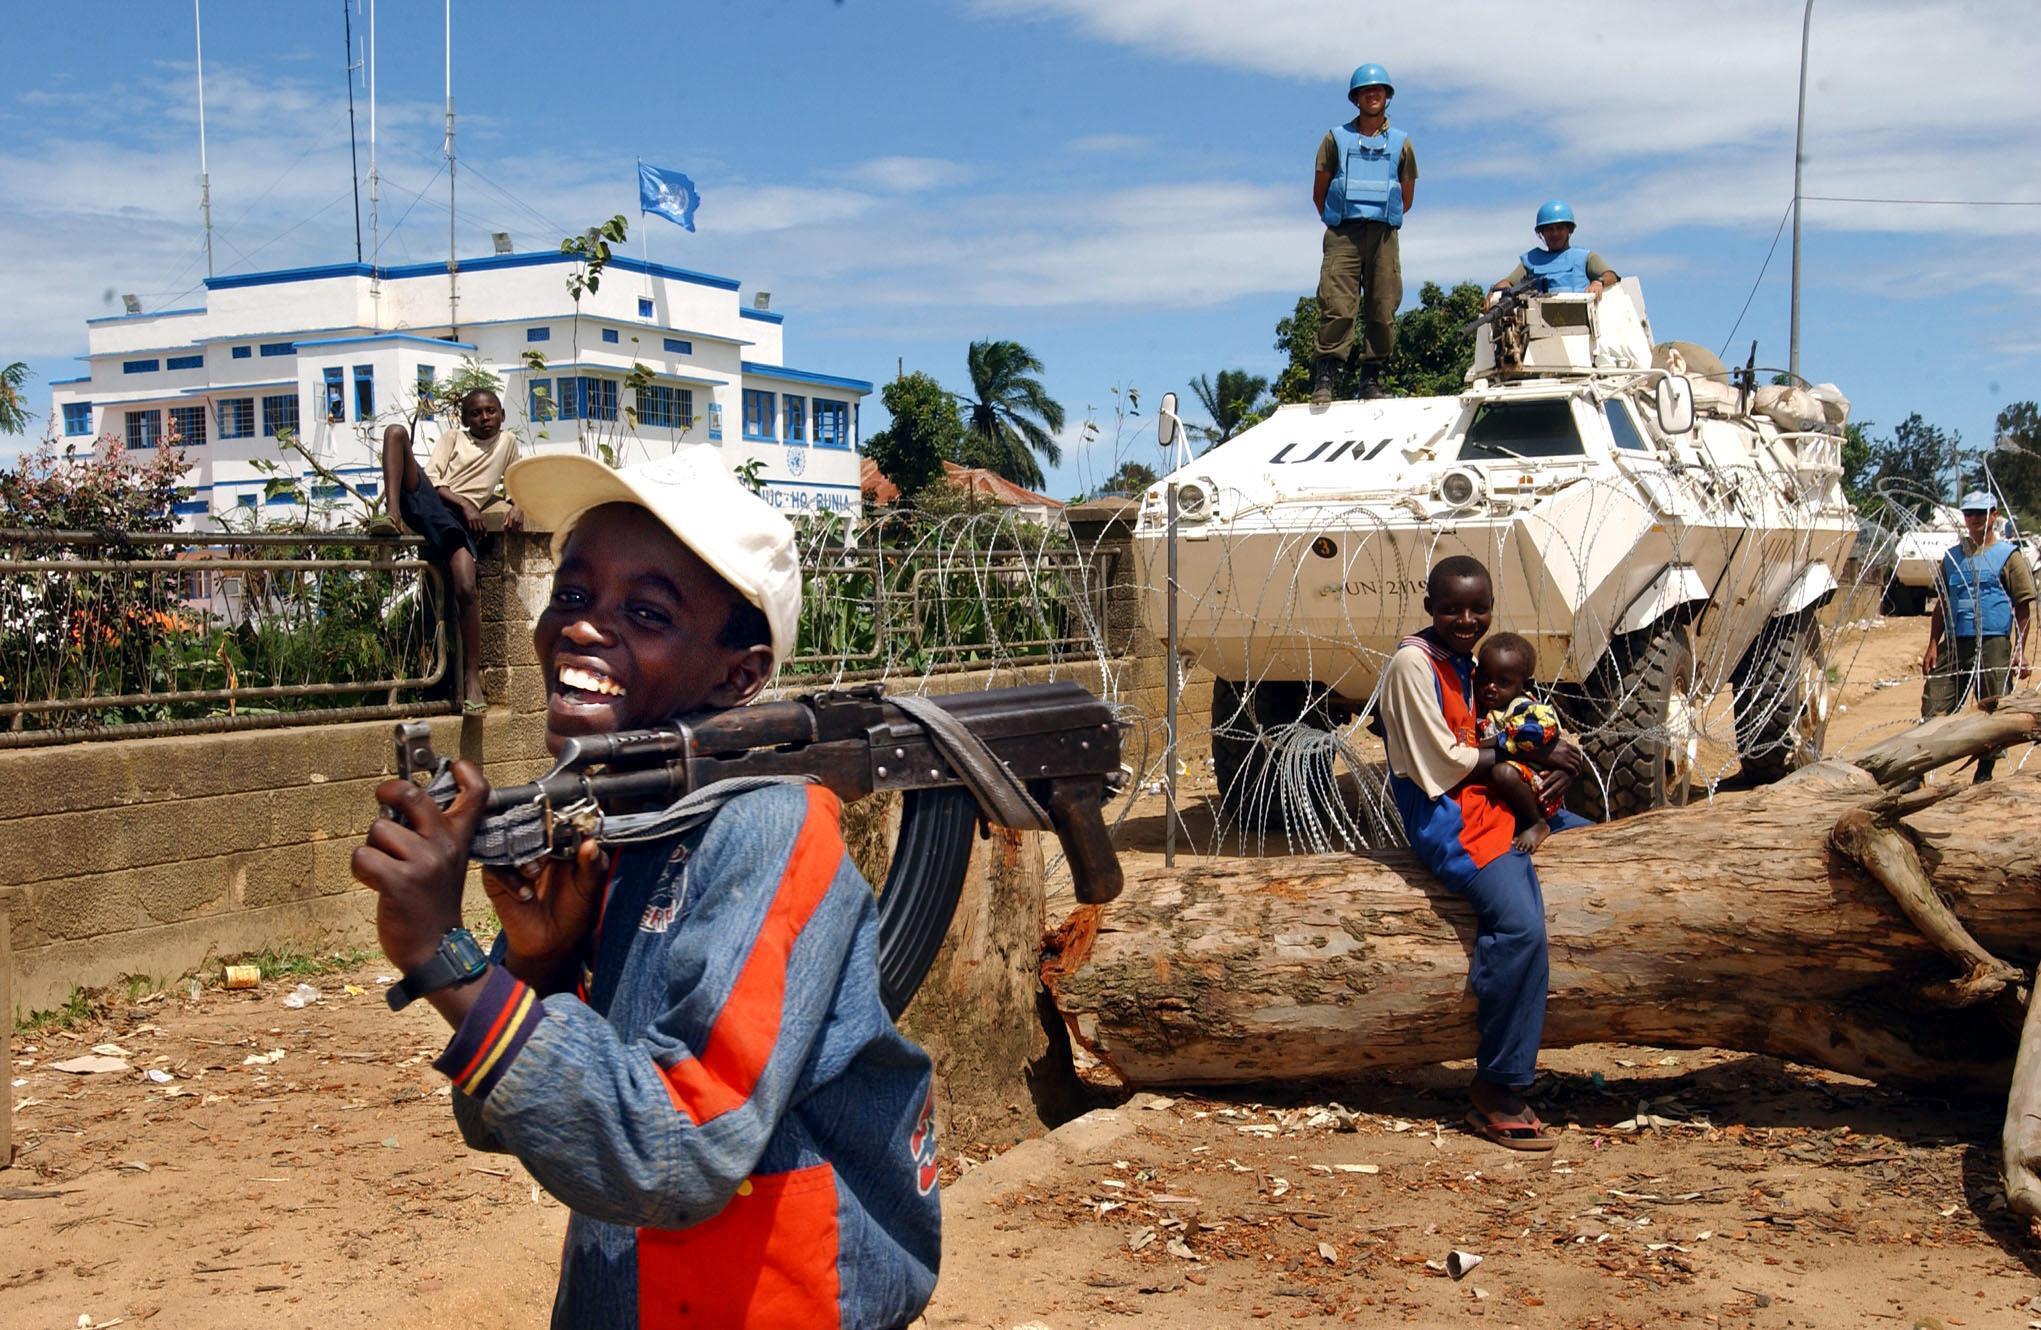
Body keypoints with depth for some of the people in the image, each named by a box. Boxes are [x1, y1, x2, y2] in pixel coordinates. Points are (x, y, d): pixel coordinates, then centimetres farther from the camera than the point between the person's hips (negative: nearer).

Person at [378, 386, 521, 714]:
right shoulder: (454, 437, 19)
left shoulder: (508, 441, 25)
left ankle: (471, 678, -21)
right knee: (396, 432, -19)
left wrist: (517, 507, 4)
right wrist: (464, 503, -11)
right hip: (425, 499, 0)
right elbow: (433, 477, 6)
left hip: (458, 520, 0)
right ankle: (393, 514, -35)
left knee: (466, 590, -25)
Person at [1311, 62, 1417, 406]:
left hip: (1383, 235, 2)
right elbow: (1319, 192, 14)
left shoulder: (1401, 143, 15)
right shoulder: (1336, 138, 12)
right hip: (1343, 234, -2)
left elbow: (1407, 198, 20)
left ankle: (1372, 377, 4)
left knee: (1383, 310, -3)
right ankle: (1324, 378, -16)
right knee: (1337, 306, -14)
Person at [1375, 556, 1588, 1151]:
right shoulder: (1412, 664, -13)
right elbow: (1446, 764, -16)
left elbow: (1484, 744, 13)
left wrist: (1553, 768, -6)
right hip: (1445, 820, -10)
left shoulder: (1466, 660, 14)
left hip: (1489, 806, 10)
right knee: (1520, 924, -27)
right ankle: (1496, 1094, -19)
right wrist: (1535, 756, -10)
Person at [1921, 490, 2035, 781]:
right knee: (1934, 708, -2)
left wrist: (2021, 650, -8)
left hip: (1993, 644, -4)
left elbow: (2023, 606, -1)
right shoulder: (1952, 556, 16)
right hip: (1953, 644, 4)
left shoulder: (2009, 555, 2)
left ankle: (1984, 774, 15)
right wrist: (1933, 645, 11)